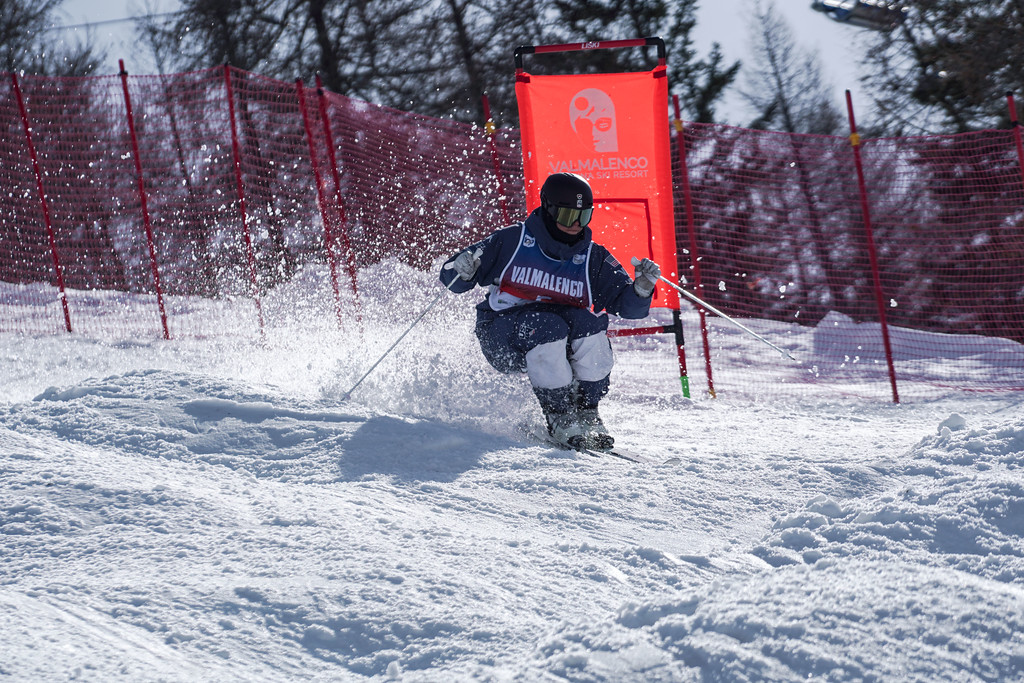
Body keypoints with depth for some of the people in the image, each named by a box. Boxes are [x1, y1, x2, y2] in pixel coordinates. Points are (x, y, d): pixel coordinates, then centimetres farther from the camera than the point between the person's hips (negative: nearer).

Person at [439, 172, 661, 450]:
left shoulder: (593, 258, 2)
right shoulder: (512, 241, -6)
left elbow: (628, 305, -4)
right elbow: (452, 278, -2)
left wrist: (642, 289, -26)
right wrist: (462, 272, -25)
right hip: (503, 340, -3)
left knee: (588, 323, -27)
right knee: (548, 328, -33)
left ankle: (586, 412, -16)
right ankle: (560, 419, -26)